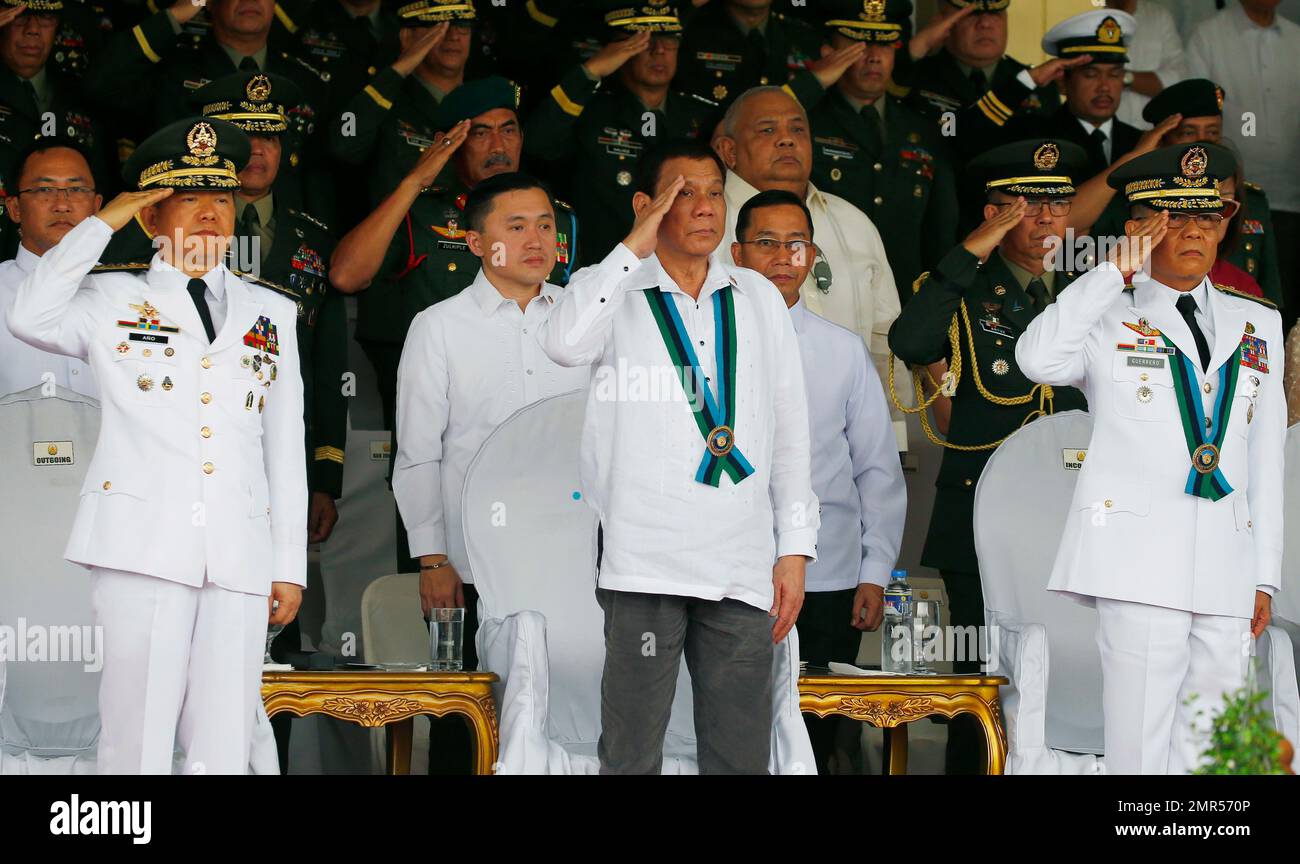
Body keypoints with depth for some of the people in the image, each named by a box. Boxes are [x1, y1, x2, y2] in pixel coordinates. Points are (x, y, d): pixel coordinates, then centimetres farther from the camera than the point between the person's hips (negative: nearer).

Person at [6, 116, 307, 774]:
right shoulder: (112, 300, 12)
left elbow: (286, 445, 19)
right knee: (138, 743, -6)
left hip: (239, 554, 3)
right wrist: (103, 223, -2)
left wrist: (290, 565, 14)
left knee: (224, 753, -1)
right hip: (144, 542, -3)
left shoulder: (271, 314, 20)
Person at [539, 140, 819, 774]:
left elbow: (789, 429, 15)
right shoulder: (613, 292, 4)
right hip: (645, 566, -3)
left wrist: (795, 549, 9)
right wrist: (636, 247, -13)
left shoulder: (758, 299, 15)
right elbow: (564, 344, -19)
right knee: (631, 756, -2)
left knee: (742, 758, 3)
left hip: (742, 567, 3)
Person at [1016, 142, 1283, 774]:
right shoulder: (1107, 319, 6)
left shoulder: (1258, 325, 18)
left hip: (1227, 565, 4)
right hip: (1140, 557, -4)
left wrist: (1264, 576, 13)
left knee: (1206, 745, 3)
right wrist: (1117, 272, -15)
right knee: (1141, 746, -8)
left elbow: (1266, 457, 17)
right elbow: (1039, 360, -17)